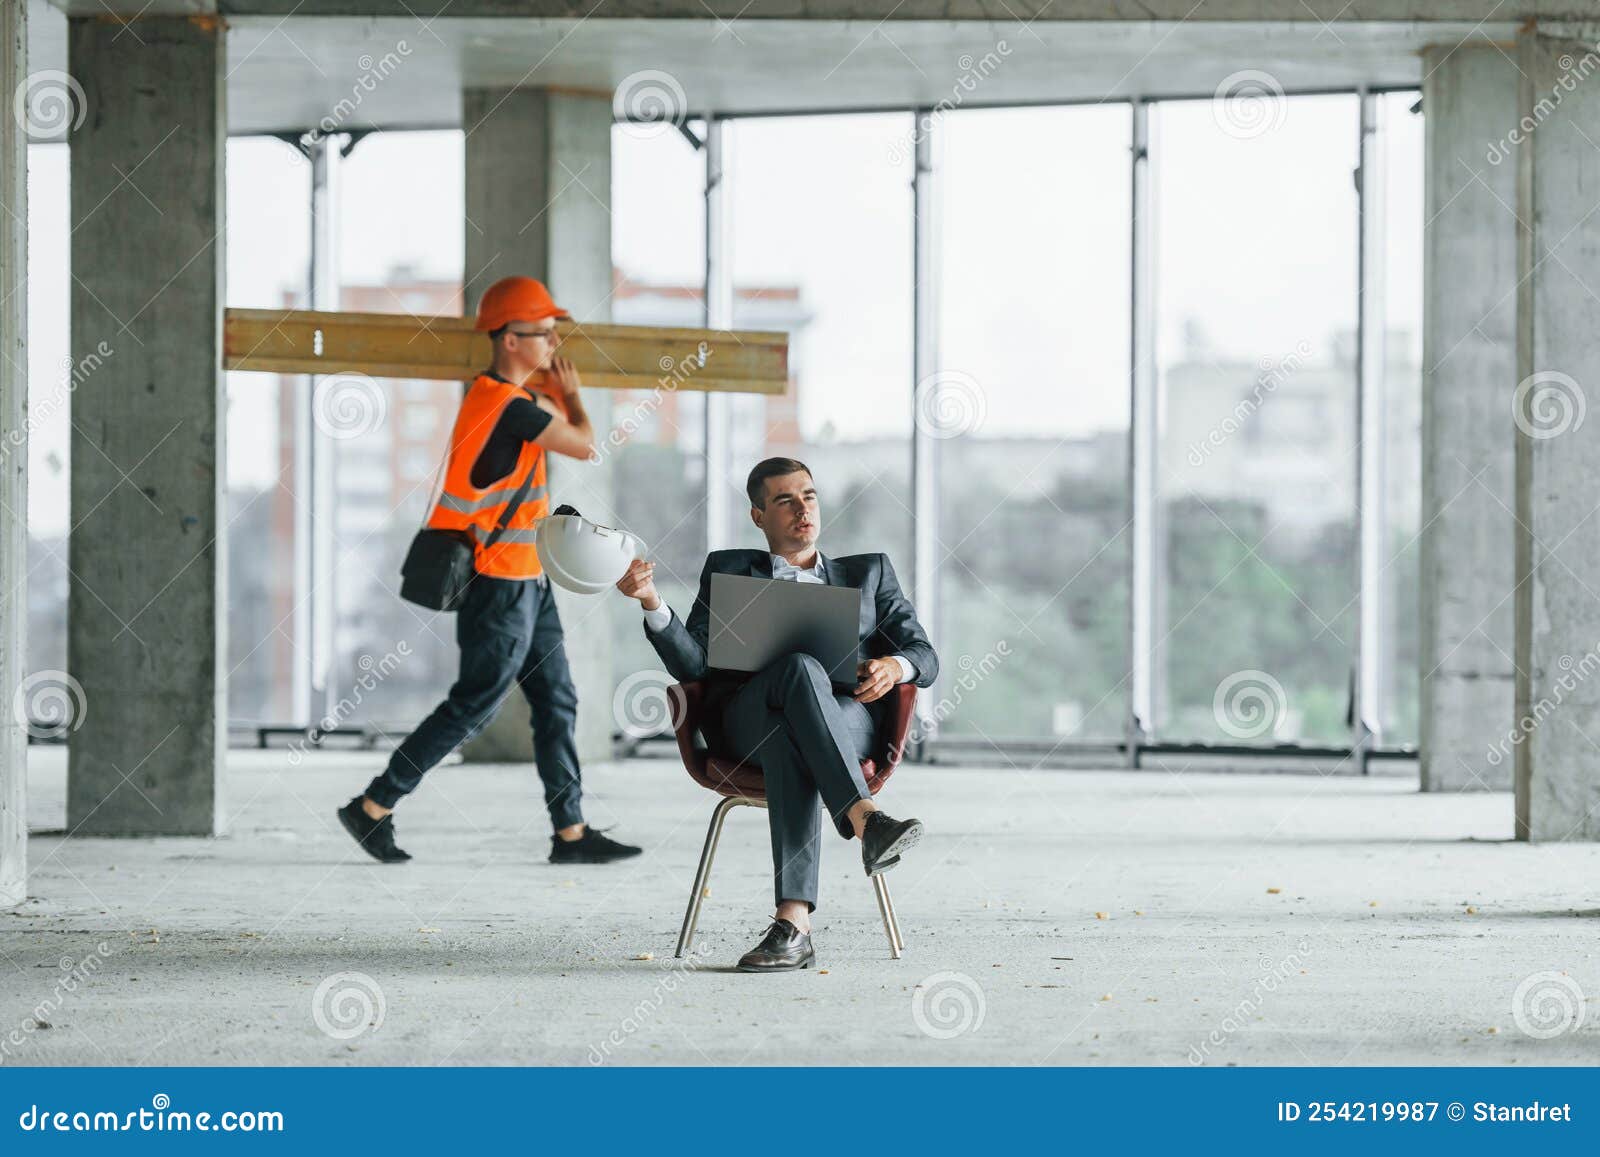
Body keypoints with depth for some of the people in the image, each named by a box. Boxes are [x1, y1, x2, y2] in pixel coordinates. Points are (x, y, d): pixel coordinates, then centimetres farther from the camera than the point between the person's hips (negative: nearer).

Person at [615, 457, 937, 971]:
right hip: (747, 724, -1)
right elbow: (692, 664, 11)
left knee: (789, 740, -40)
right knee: (800, 667, -39)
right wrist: (652, 603, -8)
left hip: (848, 721, 1)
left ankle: (792, 924, -56)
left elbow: (925, 656, 18)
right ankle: (867, 823, -57)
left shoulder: (869, 572, 29)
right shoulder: (727, 568, 26)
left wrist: (895, 666, -8)